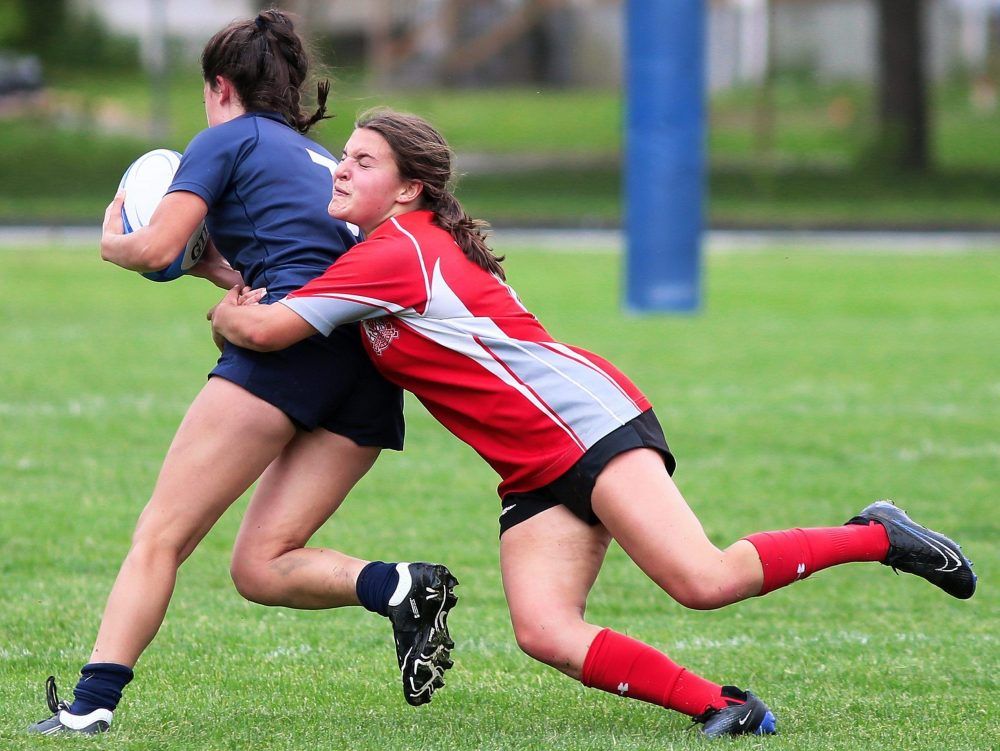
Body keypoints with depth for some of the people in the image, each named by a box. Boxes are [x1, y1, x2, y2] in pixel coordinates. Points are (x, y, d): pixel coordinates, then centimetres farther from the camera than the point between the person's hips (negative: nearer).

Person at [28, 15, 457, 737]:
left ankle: (92, 701, -17)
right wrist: (219, 269, 36)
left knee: (160, 536, -6)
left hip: (291, 348, -7)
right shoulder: (324, 162, 31)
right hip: (369, 383, 7)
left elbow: (156, 248, -1)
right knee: (260, 566, 6)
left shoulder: (229, 138, 10)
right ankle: (401, 587, -17)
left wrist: (112, 240, 20)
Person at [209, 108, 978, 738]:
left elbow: (266, 330, -14)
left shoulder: (396, 252, -10)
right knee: (544, 632, -12)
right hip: (535, 475, 10)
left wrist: (226, 314, 7)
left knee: (704, 581, -21)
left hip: (585, 418, -10)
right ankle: (722, 707, -12)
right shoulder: (402, 250, 21)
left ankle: (876, 537, -2)